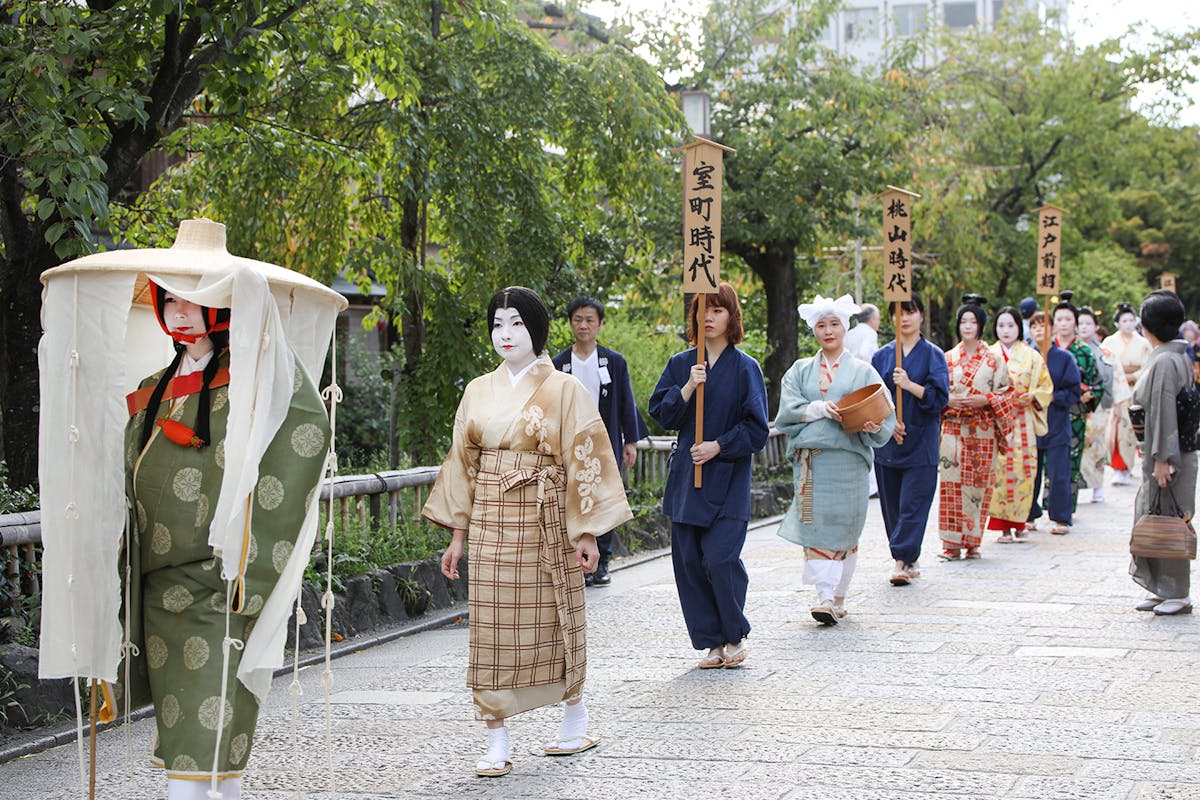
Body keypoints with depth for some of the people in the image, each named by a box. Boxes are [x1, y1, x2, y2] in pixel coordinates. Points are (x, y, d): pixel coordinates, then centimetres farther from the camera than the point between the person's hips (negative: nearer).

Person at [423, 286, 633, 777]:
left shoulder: (564, 390, -2)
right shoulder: (479, 392, 9)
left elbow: (585, 460, -4)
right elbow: (463, 462, 12)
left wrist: (586, 532, -9)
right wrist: (457, 535, 9)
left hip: (545, 521, -3)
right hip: (490, 524, 3)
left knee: (551, 621, 7)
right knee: (492, 629, -1)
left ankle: (576, 714, 29)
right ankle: (497, 742, 2)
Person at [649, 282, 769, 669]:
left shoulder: (745, 368, -1)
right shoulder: (681, 364, 9)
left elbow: (757, 429, -3)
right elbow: (661, 413, 2)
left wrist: (718, 446, -12)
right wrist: (687, 388, -11)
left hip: (728, 479, -4)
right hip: (686, 476, 4)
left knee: (720, 558, -12)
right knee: (689, 561, 2)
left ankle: (735, 635, 10)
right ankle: (712, 641, 13)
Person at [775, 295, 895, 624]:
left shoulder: (862, 371, 10)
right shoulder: (800, 371, 15)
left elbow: (885, 412, 1)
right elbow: (787, 411, 2)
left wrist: (874, 426, -20)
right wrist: (821, 408, -13)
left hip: (848, 458, -1)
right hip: (809, 458, 1)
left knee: (843, 527, -2)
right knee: (815, 525, -6)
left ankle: (838, 599, 3)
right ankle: (825, 596, -6)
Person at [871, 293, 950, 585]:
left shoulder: (933, 355, 1)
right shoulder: (881, 356, 9)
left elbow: (939, 397, -9)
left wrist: (909, 385, -22)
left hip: (921, 443, -4)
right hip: (887, 441, 4)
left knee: (913, 504, -9)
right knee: (892, 505, 7)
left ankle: (902, 561, -10)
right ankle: (910, 561, 18)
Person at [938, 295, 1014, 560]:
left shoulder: (994, 359, 5)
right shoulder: (948, 358, 9)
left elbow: (1006, 392, 4)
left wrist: (985, 400, -11)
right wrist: (948, 402, -7)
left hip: (983, 430, -1)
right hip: (953, 427, 1)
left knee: (978, 483, 0)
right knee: (952, 482, -6)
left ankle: (972, 542, 8)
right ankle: (951, 543, -3)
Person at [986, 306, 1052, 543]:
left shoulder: (1031, 356, 8)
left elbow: (1046, 386, 9)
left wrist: (1032, 396, -9)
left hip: (1023, 422, 1)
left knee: (1023, 468, -2)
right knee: (999, 469, -6)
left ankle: (1019, 523, 9)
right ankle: (1003, 526, -2)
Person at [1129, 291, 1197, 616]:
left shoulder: (1164, 362, -18)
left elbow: (1164, 411, -21)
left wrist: (1162, 459, -21)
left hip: (1169, 455, -10)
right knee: (1152, 517, 14)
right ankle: (1164, 590, 20)